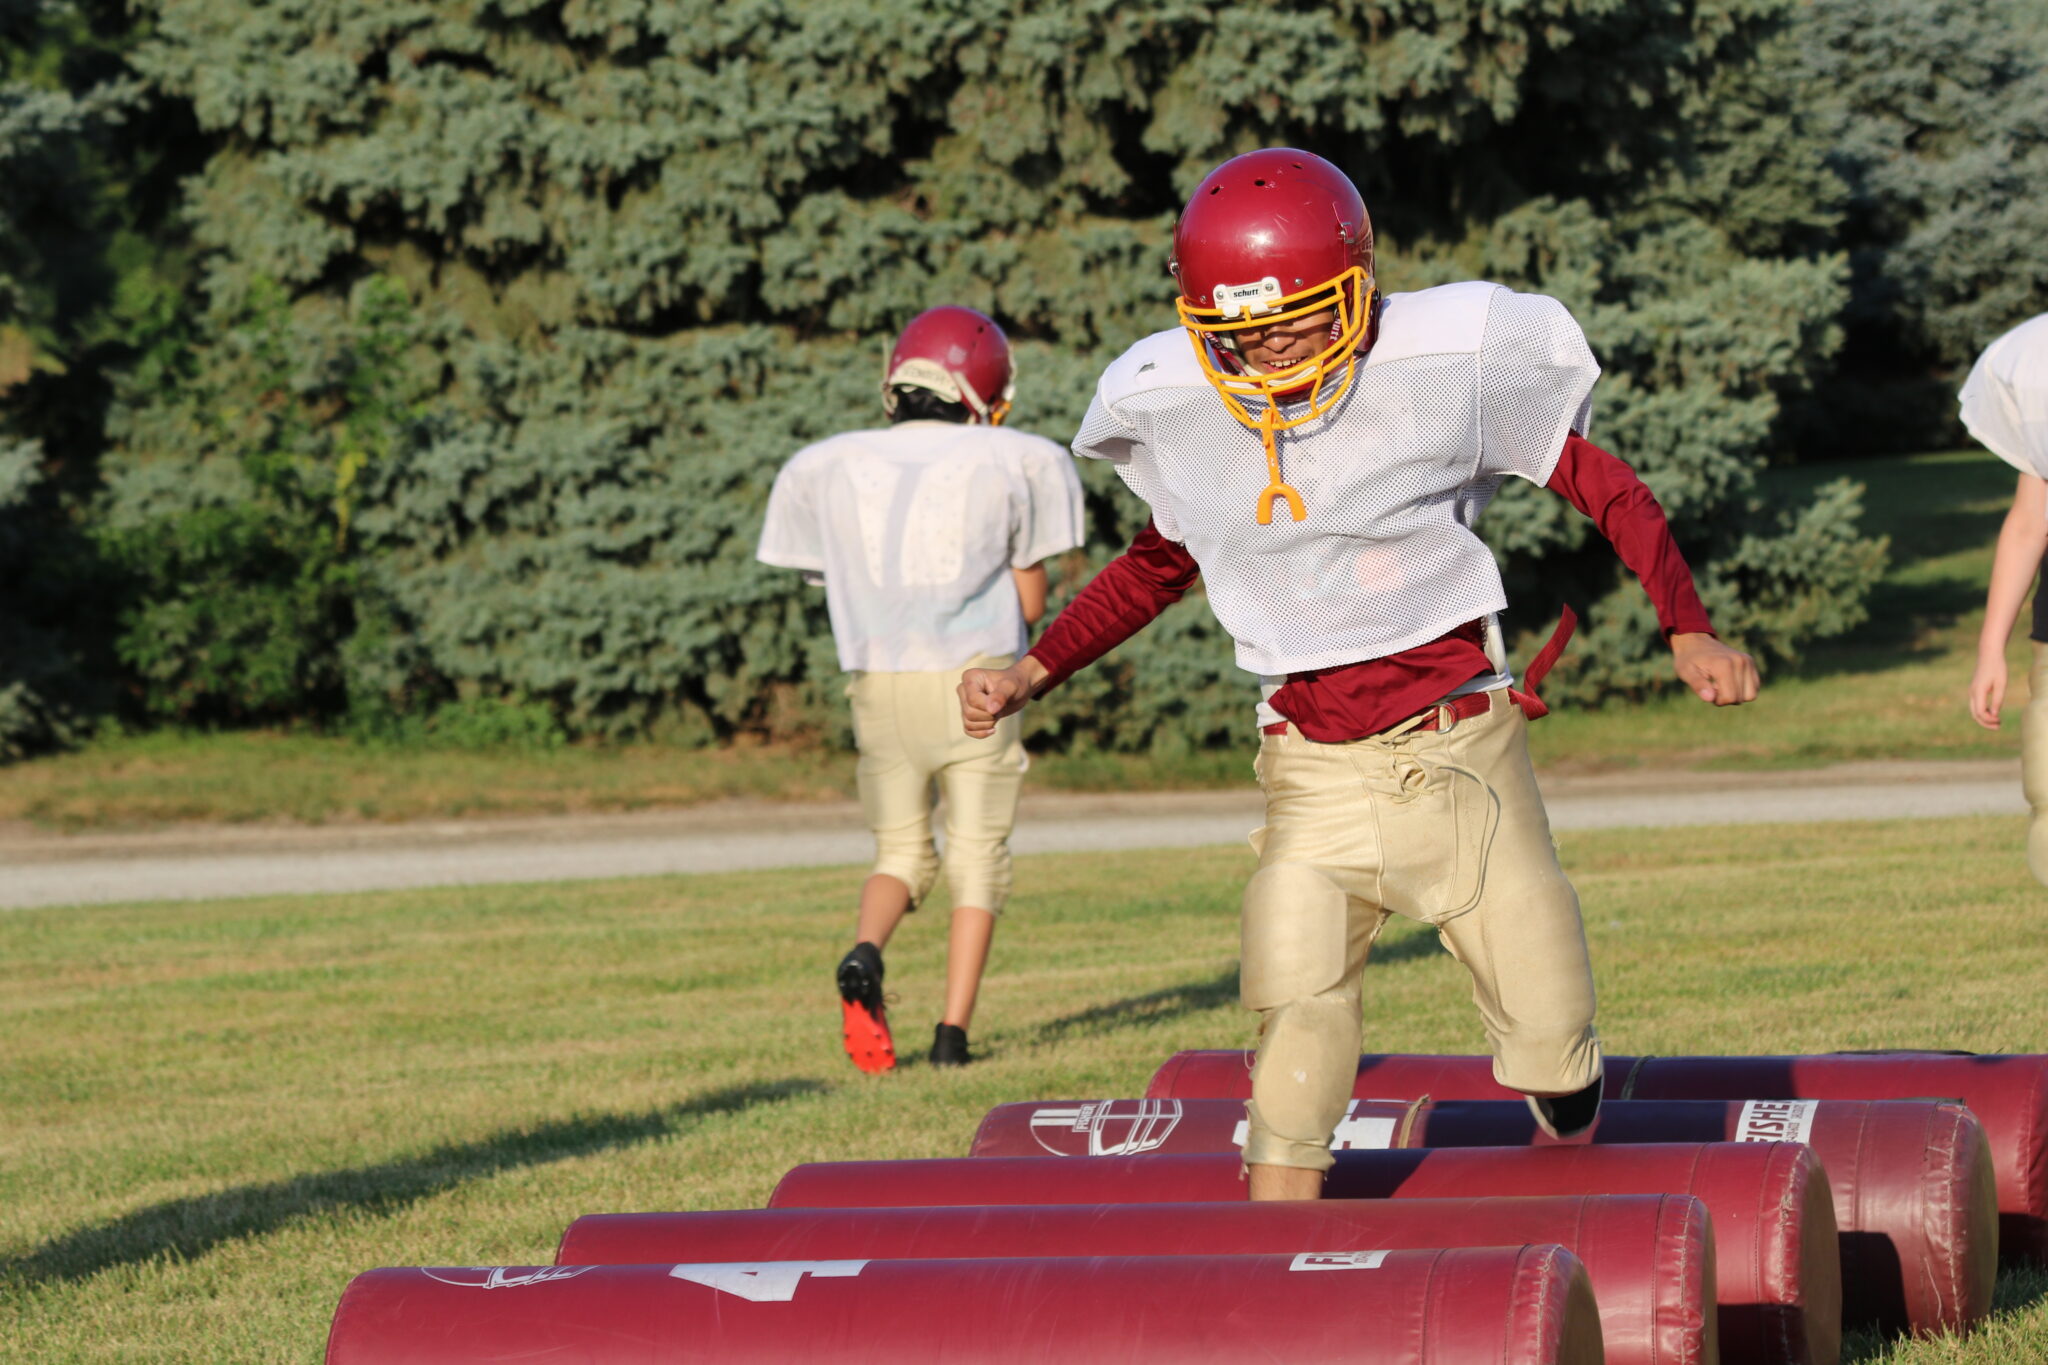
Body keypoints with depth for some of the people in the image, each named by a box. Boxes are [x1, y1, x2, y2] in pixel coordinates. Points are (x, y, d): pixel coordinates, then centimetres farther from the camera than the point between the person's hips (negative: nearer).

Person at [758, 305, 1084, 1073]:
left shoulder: (828, 470, 6)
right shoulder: (1011, 463, 0)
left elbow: (836, 587, 9)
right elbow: (1031, 603, 4)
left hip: (877, 685, 2)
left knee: (903, 852, 17)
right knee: (977, 857, 8)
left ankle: (865, 952, -13)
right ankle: (953, 1031, -1)